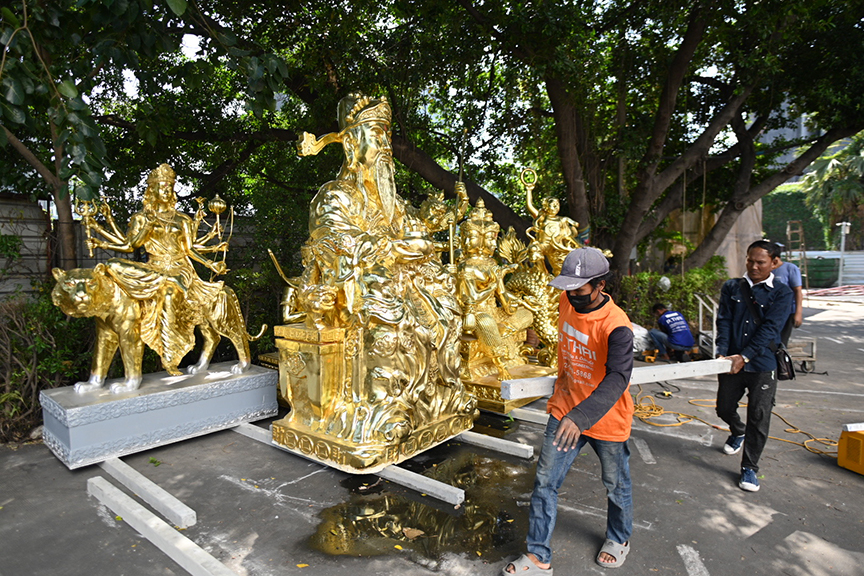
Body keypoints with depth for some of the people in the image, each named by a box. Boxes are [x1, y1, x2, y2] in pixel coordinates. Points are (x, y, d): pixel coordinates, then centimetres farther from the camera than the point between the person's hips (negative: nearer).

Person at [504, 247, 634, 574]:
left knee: (616, 485, 19)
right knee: (545, 482, 6)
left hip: (606, 419, -5)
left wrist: (581, 417, -50)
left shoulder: (616, 326, -27)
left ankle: (619, 539, 48)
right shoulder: (567, 303, -7)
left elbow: (618, 378, -38)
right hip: (565, 411, 5)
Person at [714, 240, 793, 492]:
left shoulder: (781, 293, -4)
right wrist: (722, 353, -14)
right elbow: (724, 321, -1)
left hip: (762, 366, -3)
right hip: (732, 362, 3)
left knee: (759, 419, 1)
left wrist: (744, 356, -23)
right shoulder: (731, 287, 5)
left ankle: (749, 468, 18)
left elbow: (769, 329, -14)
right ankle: (738, 432, 51)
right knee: (724, 408, 17)